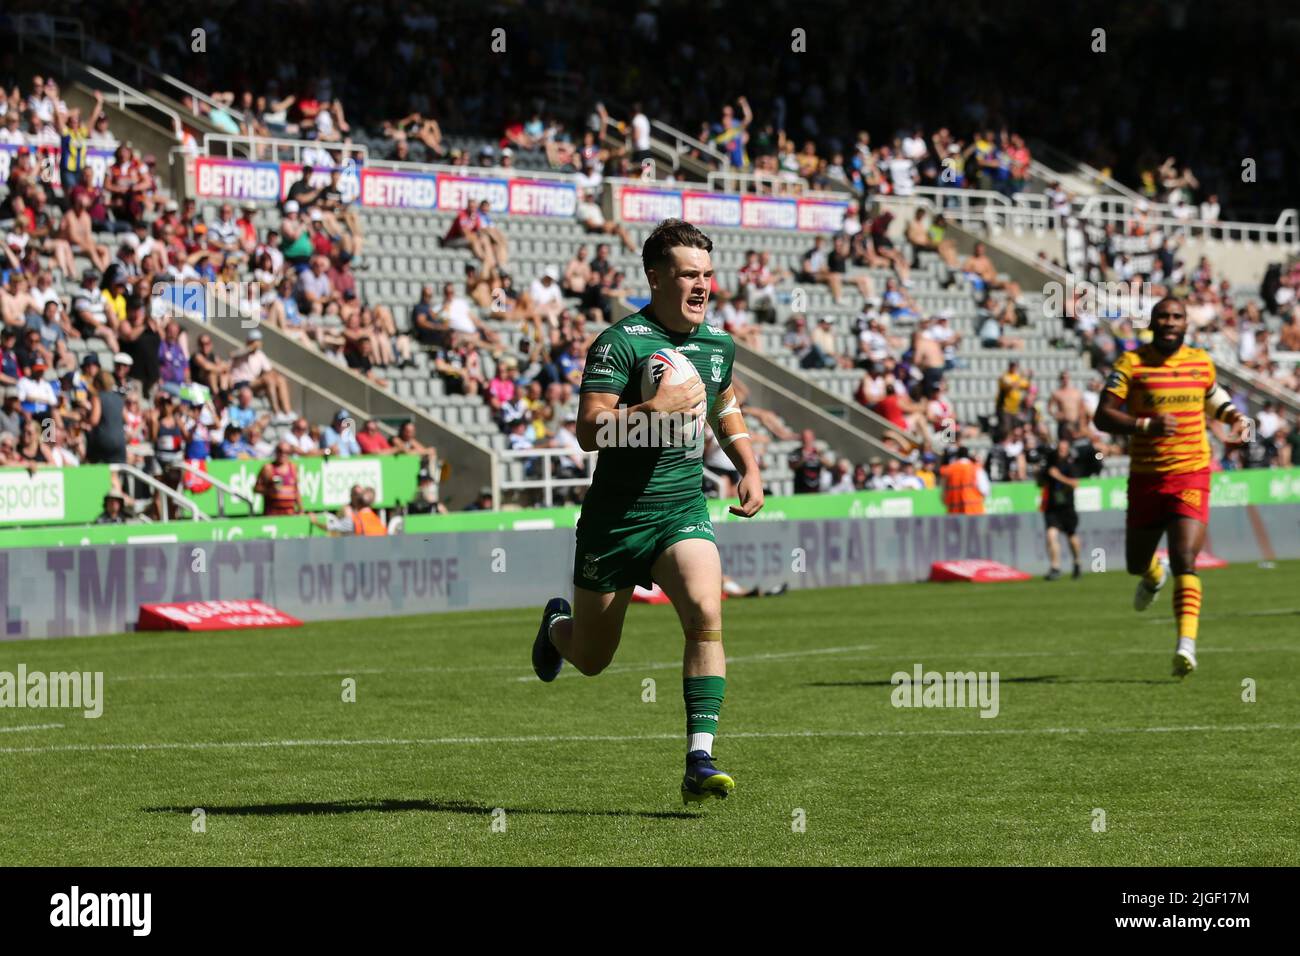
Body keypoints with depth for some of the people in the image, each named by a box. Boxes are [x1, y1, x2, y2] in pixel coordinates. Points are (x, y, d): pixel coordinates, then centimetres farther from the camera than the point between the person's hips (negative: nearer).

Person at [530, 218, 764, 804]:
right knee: (592, 658, 11)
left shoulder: (716, 346, 6)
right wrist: (657, 407, -33)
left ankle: (699, 764, -25)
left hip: (683, 513, 4)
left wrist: (749, 468, 13)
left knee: (705, 613, -25)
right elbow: (589, 431, -23)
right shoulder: (621, 343, -14)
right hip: (616, 519, -4)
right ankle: (558, 624, 51)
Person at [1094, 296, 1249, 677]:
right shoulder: (1131, 363, -6)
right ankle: (1155, 575, 54)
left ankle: (1186, 645, -24)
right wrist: (1146, 425, -29)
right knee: (1136, 563, 16)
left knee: (1185, 562, -18)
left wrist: (1232, 415, 8)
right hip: (1145, 478, 1)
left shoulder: (1201, 361, 5)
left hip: (1191, 475, 0)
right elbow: (1103, 416, -13)